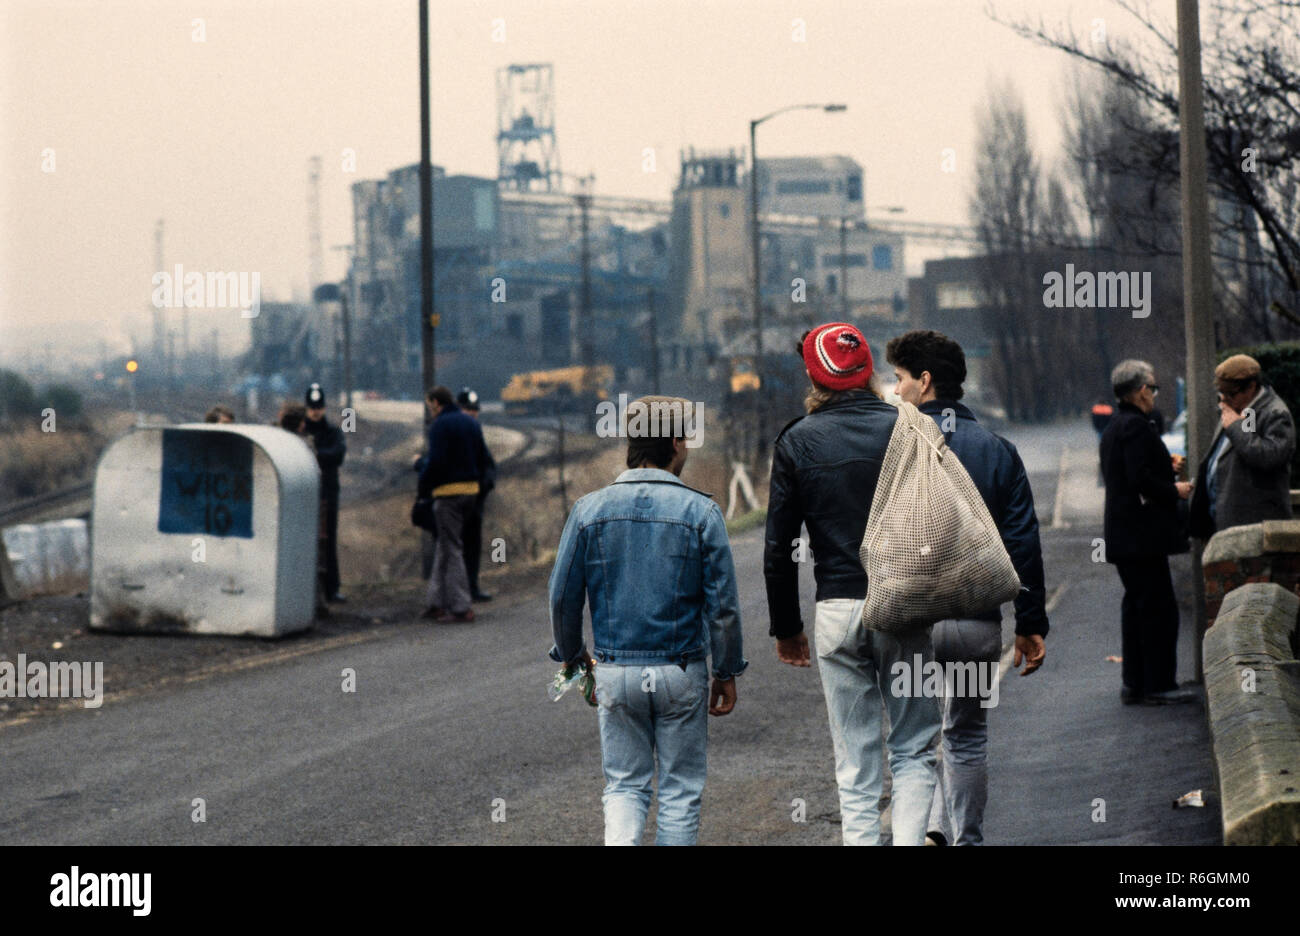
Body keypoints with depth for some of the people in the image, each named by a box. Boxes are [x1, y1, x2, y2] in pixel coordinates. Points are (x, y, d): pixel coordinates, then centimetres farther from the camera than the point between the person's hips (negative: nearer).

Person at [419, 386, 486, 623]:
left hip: (448, 491, -8)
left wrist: (424, 487, -5)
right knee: (443, 547, 16)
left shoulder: (440, 425, -12)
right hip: (471, 489, 8)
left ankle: (460, 607, -8)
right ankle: (436, 602, 17)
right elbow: (481, 459, 17)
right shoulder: (472, 423, 15)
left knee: (451, 549, -5)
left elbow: (435, 462, -18)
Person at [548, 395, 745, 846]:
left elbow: (563, 597, 1)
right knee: (680, 791, 10)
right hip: (681, 673, -2)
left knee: (625, 785, 12)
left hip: (615, 671, 2)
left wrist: (573, 658, 16)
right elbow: (722, 603, -8)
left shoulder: (589, 509, -3)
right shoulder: (700, 512, -9)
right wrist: (726, 673, 3)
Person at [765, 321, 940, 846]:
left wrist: (786, 627, 11)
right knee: (914, 750, 7)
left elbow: (779, 549, 2)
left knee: (855, 763, 6)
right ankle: (909, 840, -11)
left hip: (837, 611, 0)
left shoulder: (796, 442, 1)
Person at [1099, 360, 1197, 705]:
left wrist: (1163, 466, 22)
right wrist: (1174, 490, -10)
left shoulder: (1114, 428, 16)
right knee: (1159, 606, -5)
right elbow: (1141, 479, -23)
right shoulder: (1136, 426, -15)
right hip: (1142, 534, -10)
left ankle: (1134, 683, 16)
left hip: (1122, 532, 10)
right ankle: (1159, 685, -4)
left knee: (1137, 605, 14)